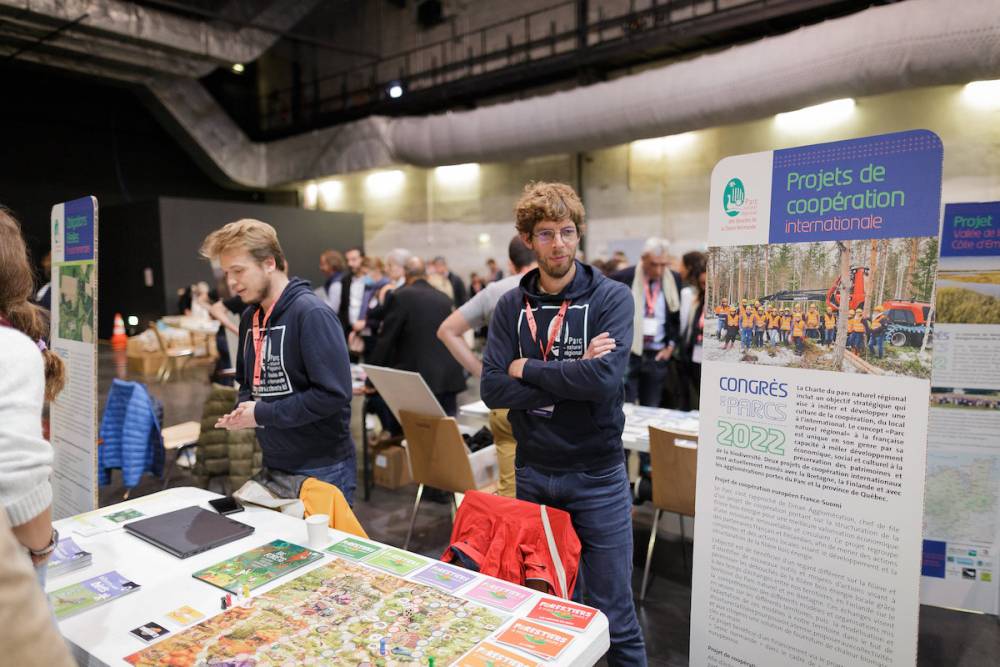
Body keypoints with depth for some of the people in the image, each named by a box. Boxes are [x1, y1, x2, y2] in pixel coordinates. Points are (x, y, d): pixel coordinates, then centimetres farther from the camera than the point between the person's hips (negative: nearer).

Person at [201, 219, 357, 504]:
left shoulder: (312, 314, -18)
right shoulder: (250, 317, 8)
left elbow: (334, 393, -24)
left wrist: (262, 414, -18)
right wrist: (243, 409, -1)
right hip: (274, 466, 8)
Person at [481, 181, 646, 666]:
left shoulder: (611, 298, -8)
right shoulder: (511, 306, 1)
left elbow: (605, 377, -23)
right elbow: (492, 389, -9)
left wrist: (527, 369, -13)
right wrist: (571, 377, -17)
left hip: (597, 475, -3)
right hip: (532, 471, 3)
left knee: (612, 614, 10)